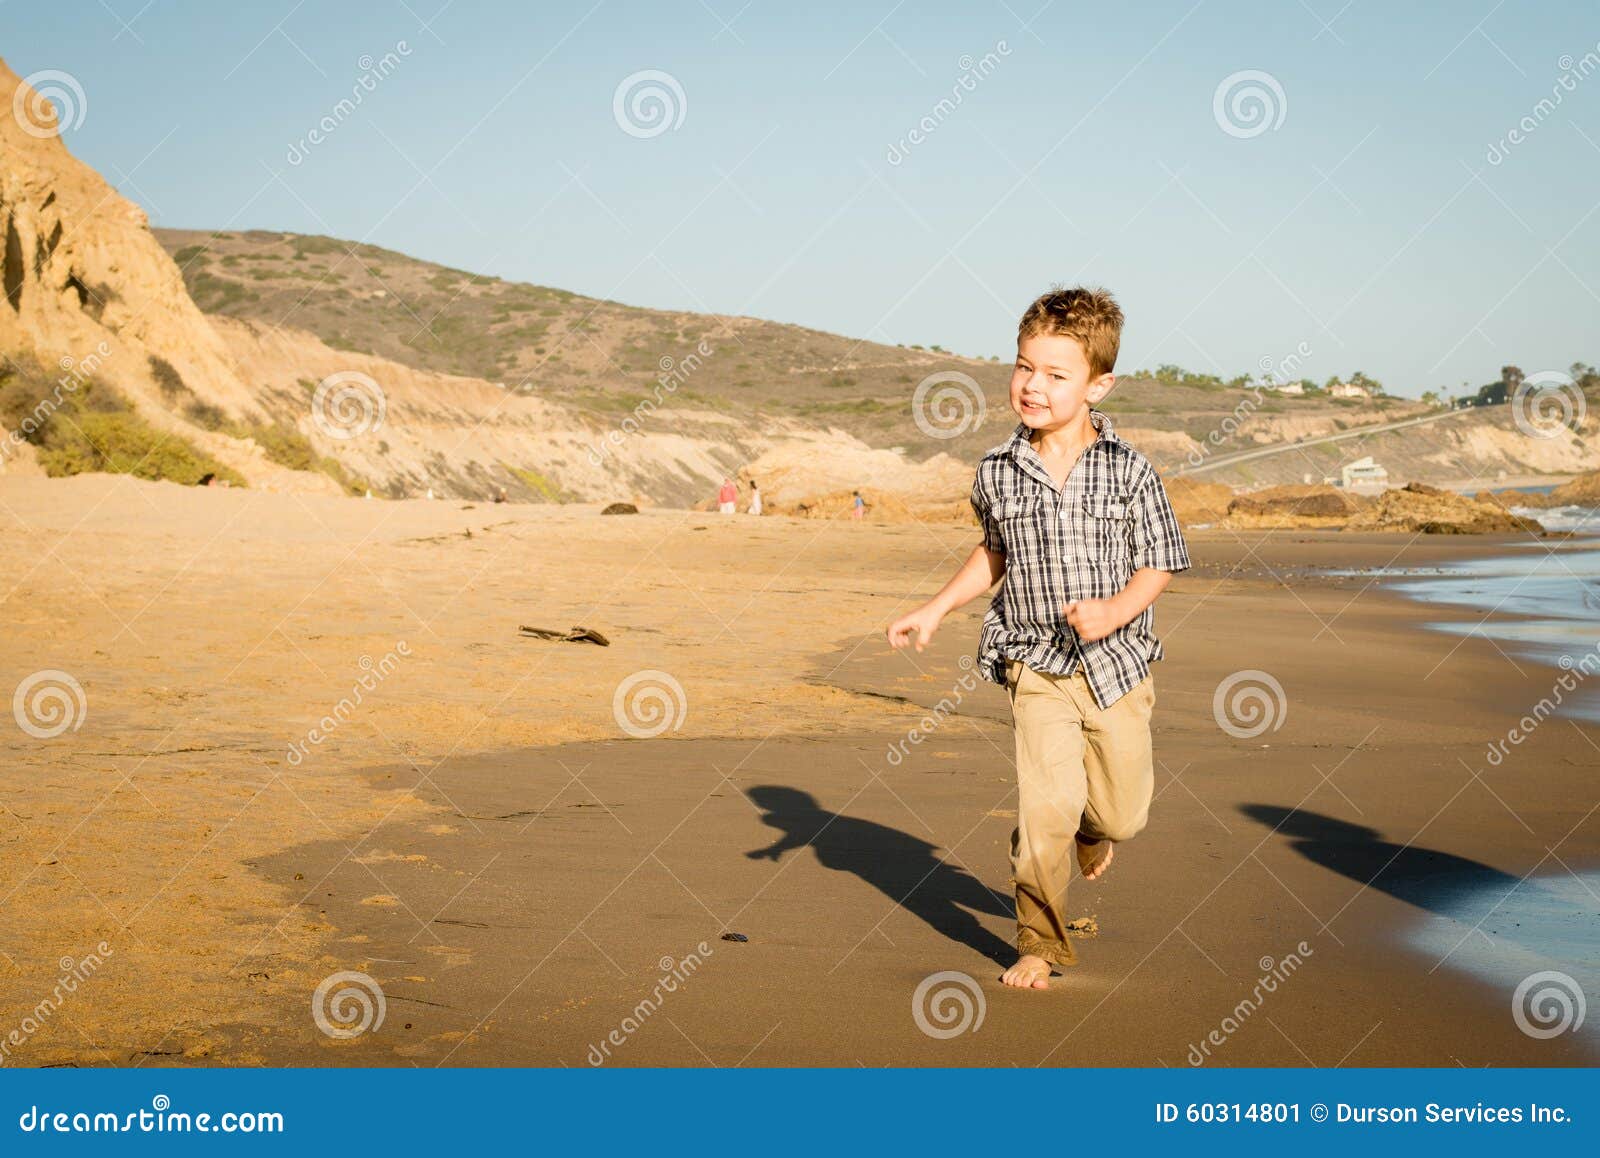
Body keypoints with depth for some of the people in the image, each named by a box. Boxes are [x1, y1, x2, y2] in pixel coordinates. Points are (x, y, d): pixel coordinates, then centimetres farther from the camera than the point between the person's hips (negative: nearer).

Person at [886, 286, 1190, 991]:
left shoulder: (1130, 471, -7)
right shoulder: (999, 472, 0)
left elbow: (1159, 563, -1)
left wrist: (1117, 609, -19)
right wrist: (937, 609, 11)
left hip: (1116, 665, 0)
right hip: (1037, 666, 0)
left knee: (1123, 812, 10)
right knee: (1046, 808, -15)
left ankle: (1095, 827, 49)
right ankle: (1039, 943, 2)